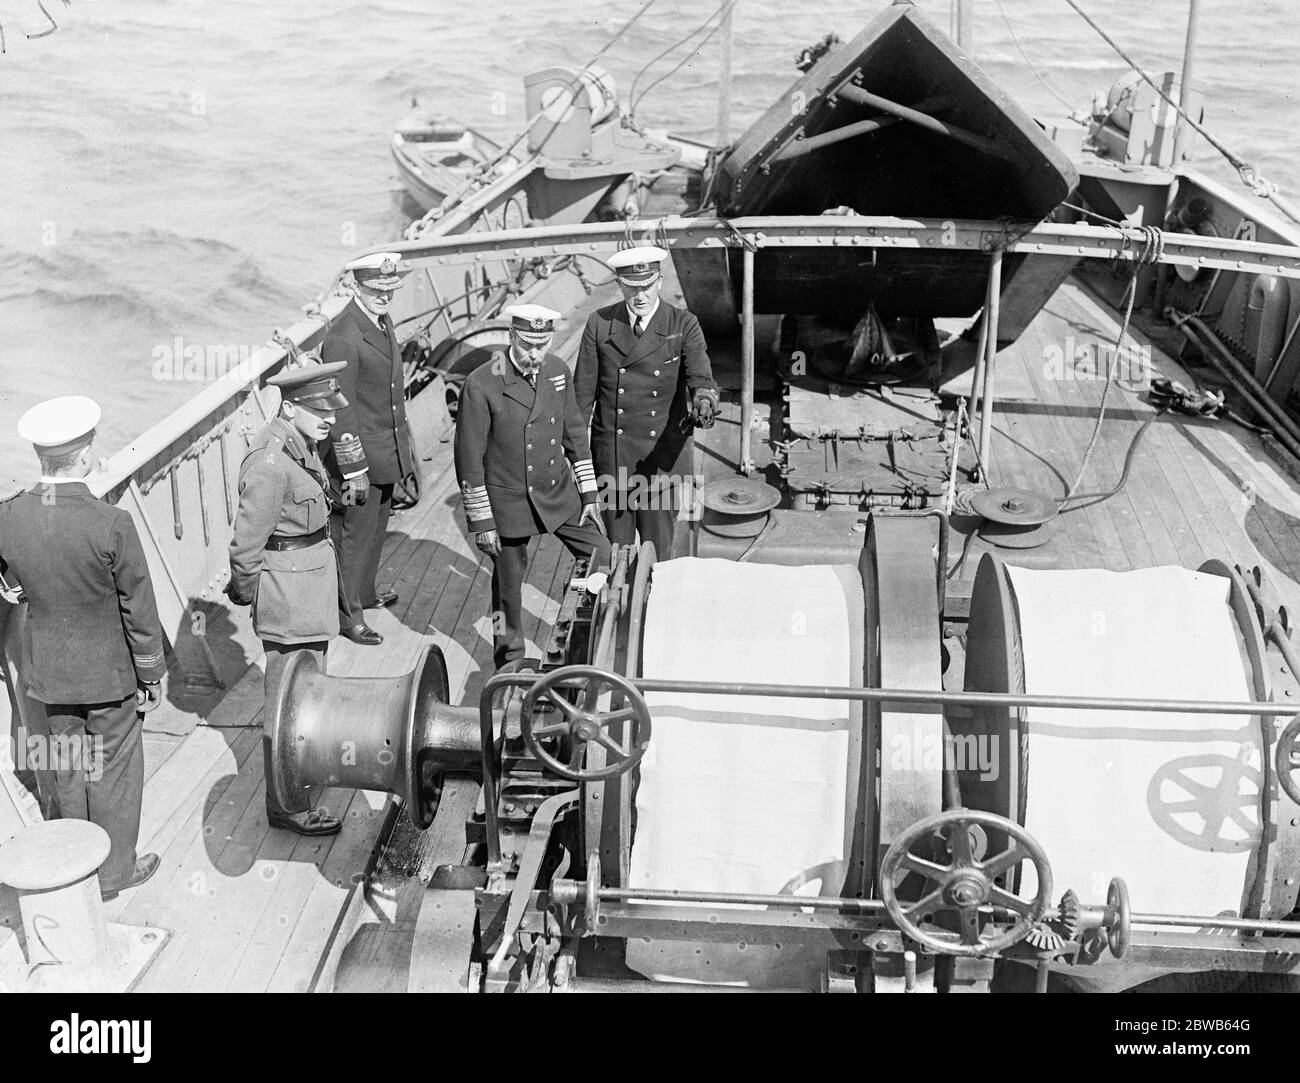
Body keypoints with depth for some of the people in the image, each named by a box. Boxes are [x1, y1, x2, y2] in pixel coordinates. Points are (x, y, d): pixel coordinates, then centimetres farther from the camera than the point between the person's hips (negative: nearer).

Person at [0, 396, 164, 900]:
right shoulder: (111, 524, -25)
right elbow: (139, 609, -16)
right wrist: (151, 674, -4)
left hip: (49, 670, 5)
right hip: (108, 669, -4)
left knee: (68, 766, 21)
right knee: (115, 768, 13)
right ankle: (115, 870, 28)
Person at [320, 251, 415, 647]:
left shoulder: (382, 320, 7)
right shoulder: (343, 339, -23)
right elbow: (341, 411, -22)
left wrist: (402, 444, 21)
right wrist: (353, 471, -21)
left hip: (387, 449, 9)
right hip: (359, 453, -9)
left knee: (377, 527, 22)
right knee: (355, 532, 3)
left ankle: (364, 591, 40)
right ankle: (348, 613, 16)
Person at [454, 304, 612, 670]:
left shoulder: (558, 371, -3)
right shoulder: (481, 385, -19)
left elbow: (574, 434, 8)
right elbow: (469, 459, -14)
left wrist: (588, 494, 7)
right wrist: (481, 521, -12)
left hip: (559, 493, 5)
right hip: (508, 501, -4)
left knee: (603, 559, 5)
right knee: (509, 584, 11)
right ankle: (510, 659, 33)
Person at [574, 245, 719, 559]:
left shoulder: (684, 326, -3)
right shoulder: (599, 324, 0)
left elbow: (701, 379, -13)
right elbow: (583, 390, 4)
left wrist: (704, 405, -37)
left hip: (663, 457, -1)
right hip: (612, 459, 1)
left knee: (658, 553, 6)